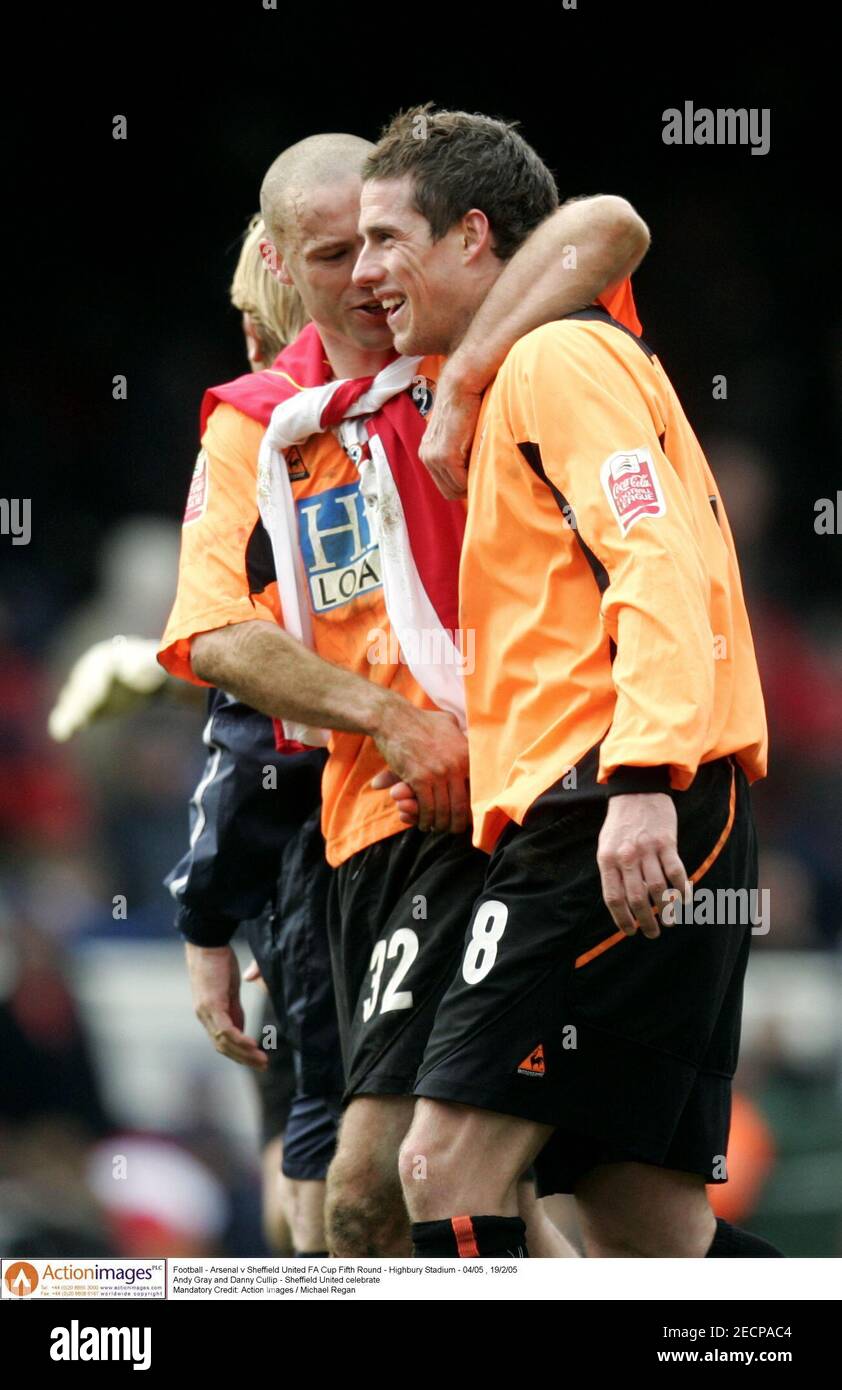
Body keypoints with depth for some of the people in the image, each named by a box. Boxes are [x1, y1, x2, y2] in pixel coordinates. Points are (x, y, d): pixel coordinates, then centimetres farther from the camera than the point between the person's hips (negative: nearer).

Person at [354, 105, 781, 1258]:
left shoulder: (560, 357, -2)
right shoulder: (521, 382, 28)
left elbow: (660, 567, -16)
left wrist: (643, 783, -27)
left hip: (621, 825, -10)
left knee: (450, 1161, -15)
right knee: (649, 1232, 4)